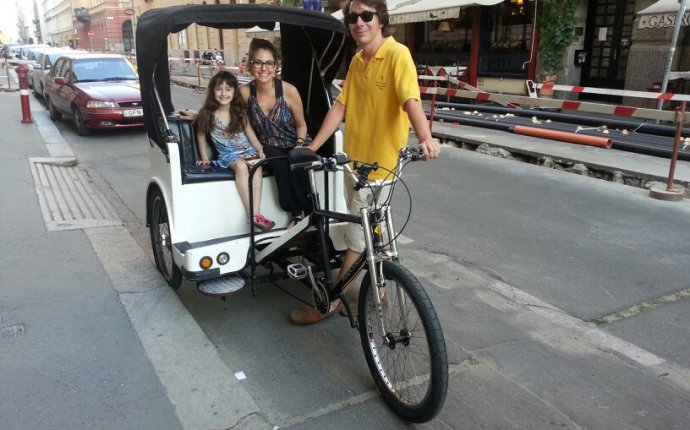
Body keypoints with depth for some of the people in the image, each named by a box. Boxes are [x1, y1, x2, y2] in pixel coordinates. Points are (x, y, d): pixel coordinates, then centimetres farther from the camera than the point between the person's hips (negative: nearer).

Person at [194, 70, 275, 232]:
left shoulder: (240, 111, 7)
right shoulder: (207, 114, 2)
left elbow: (250, 133, 7)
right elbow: (201, 135, 13)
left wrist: (260, 149, -9)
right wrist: (205, 158, 5)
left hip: (247, 150, 2)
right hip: (227, 154, -1)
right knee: (241, 166, -36)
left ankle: (256, 214, -45)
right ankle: (252, 215, -40)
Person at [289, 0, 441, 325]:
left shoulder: (397, 54, -14)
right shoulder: (357, 61, 9)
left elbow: (411, 100, -28)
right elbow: (340, 106, 9)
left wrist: (425, 138, -45)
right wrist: (313, 147, 5)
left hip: (379, 163, -8)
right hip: (354, 160, 8)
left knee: (357, 238, 3)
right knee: (368, 233, 18)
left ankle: (331, 302, 17)